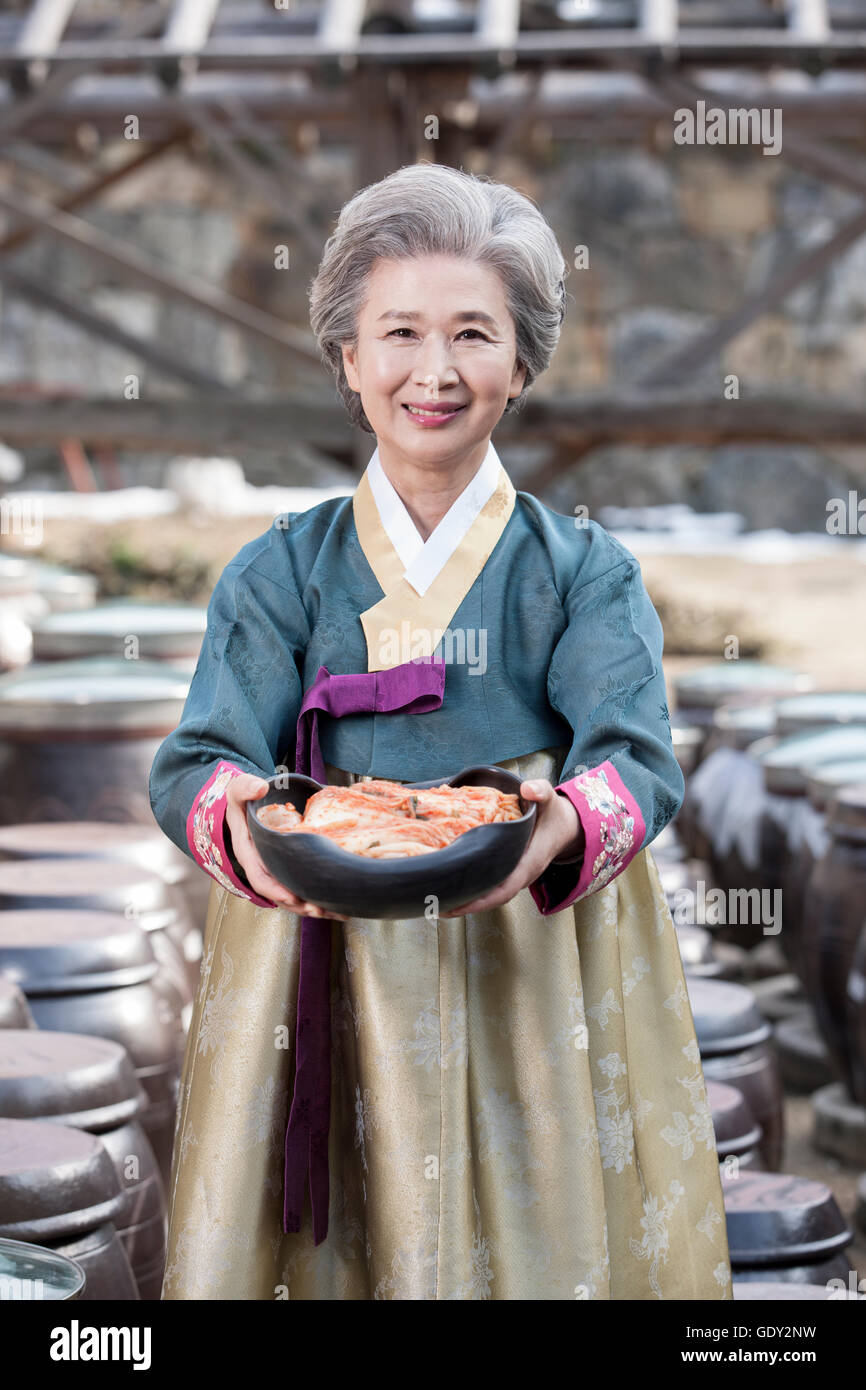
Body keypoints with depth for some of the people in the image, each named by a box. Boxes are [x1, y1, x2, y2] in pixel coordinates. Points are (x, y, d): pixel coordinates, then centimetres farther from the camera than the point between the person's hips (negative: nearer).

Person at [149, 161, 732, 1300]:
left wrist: (569, 822, -34)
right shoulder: (280, 574, 4)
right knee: (333, 1236, 6)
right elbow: (200, 758, -7)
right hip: (324, 959, 1)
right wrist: (234, 814, -30)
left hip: (533, 970, 0)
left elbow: (638, 754, -11)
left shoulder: (585, 571, 2)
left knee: (537, 1230, 5)